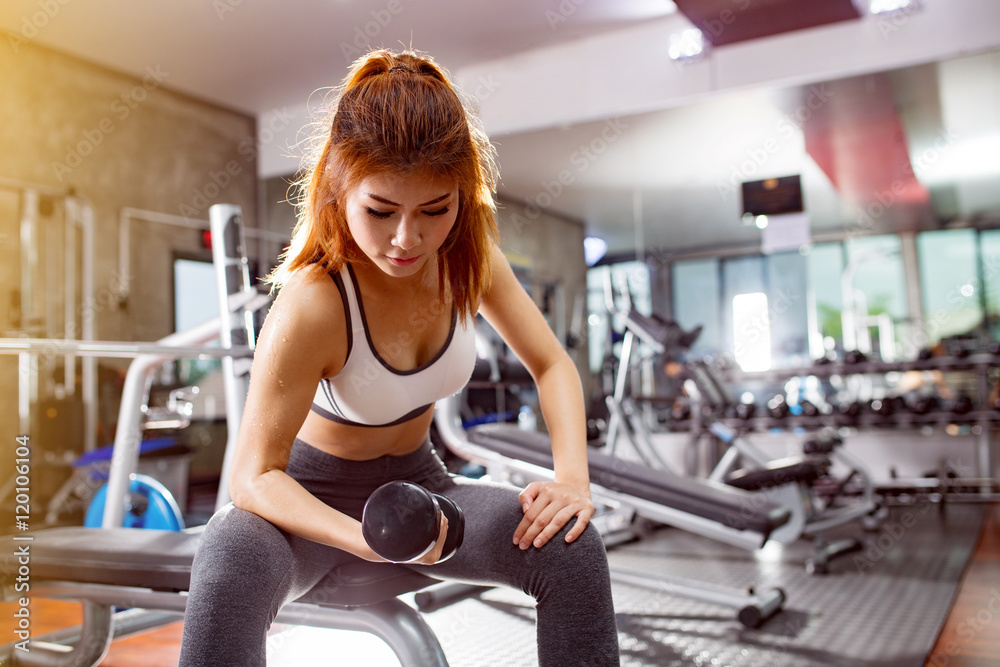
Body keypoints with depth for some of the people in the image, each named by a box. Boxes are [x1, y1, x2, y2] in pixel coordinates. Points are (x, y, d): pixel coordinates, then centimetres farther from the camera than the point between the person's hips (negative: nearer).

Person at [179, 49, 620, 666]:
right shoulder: (313, 303, -30)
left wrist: (573, 475, -23)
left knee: (573, 548, -22)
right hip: (312, 497, -3)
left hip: (419, 483, 4)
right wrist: (367, 539, -43)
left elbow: (553, 366, -5)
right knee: (230, 568, -38)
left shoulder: (467, 254, -14)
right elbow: (254, 475, -25)